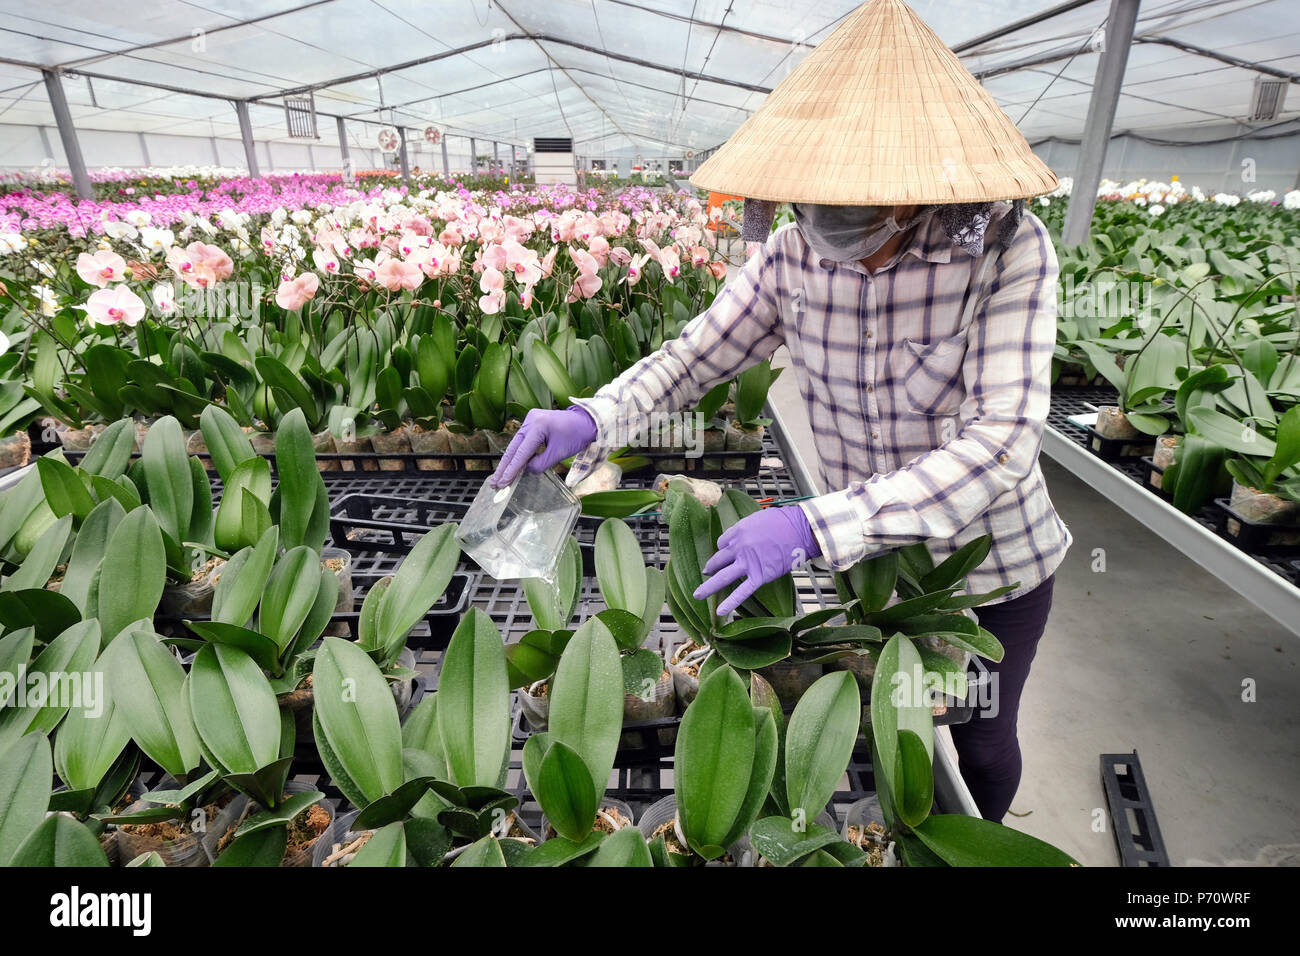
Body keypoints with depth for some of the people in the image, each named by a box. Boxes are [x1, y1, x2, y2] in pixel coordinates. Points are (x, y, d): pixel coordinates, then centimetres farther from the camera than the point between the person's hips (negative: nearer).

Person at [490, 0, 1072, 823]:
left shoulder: (1008, 247, -27)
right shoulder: (794, 253, -16)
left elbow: (1001, 441, -36)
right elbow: (698, 354, -9)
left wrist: (815, 525, -46)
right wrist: (591, 420, -27)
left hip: (993, 567, -2)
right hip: (871, 553, 3)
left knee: (982, 737, 23)